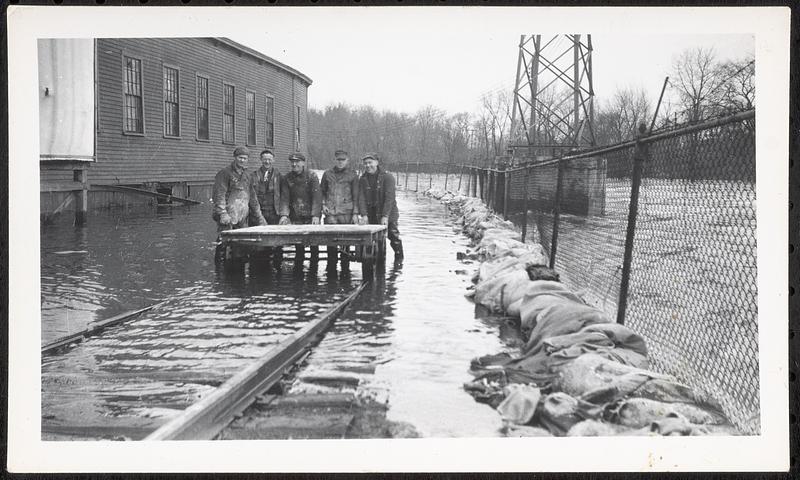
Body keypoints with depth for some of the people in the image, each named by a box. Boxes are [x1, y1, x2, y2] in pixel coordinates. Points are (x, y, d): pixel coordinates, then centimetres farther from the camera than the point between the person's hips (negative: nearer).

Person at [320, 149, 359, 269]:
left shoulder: (352, 175, 5)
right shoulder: (327, 174, 11)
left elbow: (356, 195, 5)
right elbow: (322, 191, 21)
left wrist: (355, 213, -1)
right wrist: (323, 204, 5)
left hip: (346, 213, -2)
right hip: (330, 212, 2)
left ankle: (345, 266, 8)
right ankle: (331, 266, 6)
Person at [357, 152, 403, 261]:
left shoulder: (387, 177, -9)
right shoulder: (363, 179, 5)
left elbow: (389, 198, -17)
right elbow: (361, 198, -3)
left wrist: (385, 216, -25)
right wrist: (363, 215, -18)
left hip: (388, 215, -3)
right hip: (371, 216, 3)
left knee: (394, 238, -5)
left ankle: (399, 259, 12)